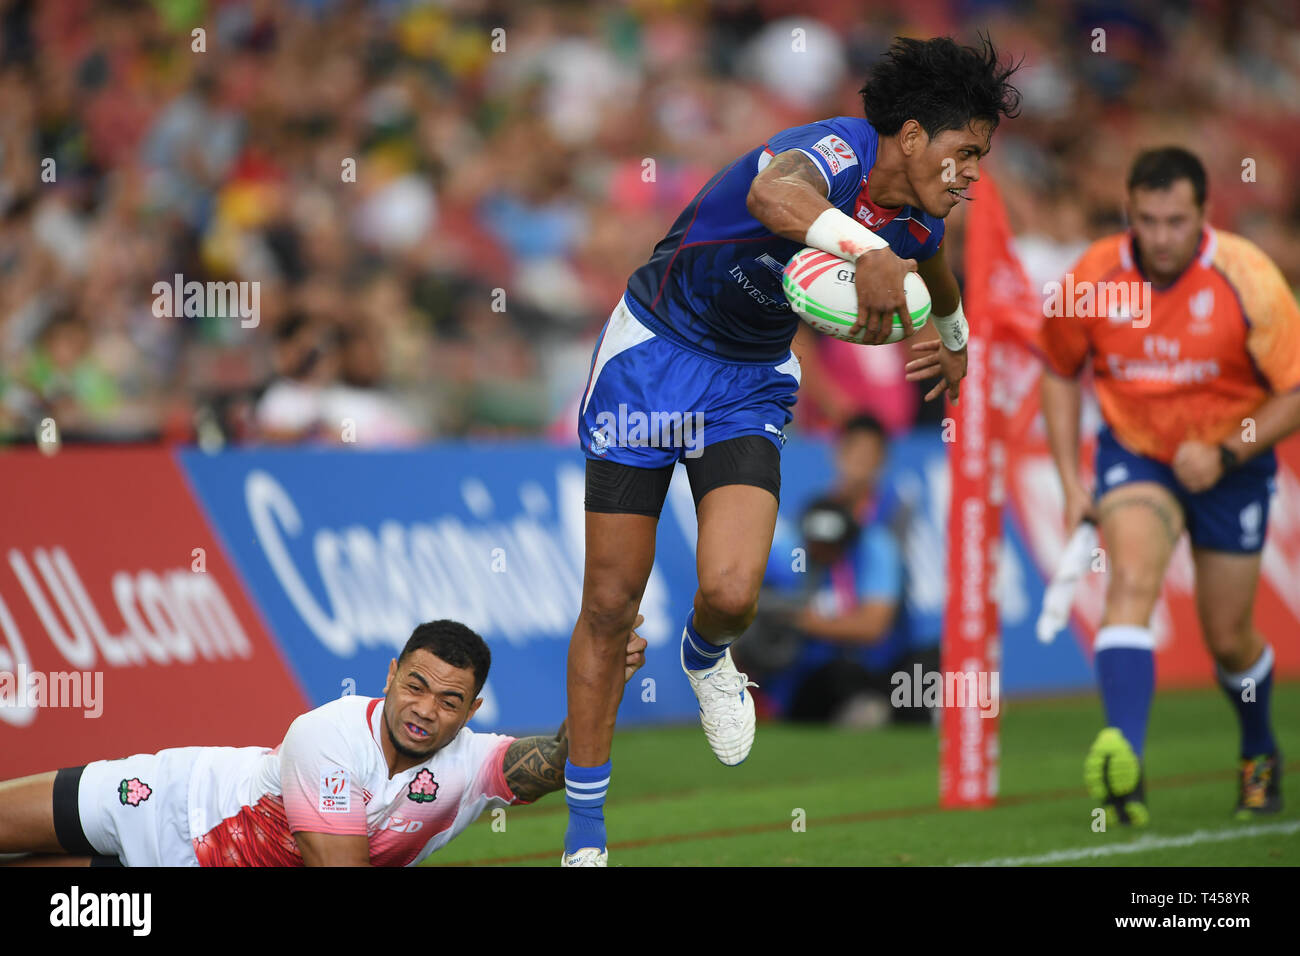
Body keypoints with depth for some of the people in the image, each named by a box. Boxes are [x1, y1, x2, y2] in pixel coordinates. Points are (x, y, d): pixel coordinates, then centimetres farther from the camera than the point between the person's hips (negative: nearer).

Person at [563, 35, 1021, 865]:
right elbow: (775, 193, -56)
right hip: (653, 353, -5)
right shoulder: (838, 150, -28)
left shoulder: (918, 221, -5)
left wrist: (953, 338, 40)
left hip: (751, 384, 5)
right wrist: (865, 251, -74)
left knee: (731, 592, -20)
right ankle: (585, 833, 12)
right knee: (610, 605, -1)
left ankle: (706, 654, 20)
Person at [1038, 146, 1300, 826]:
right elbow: (1060, 372, 5)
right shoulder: (1092, 279, -13)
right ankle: (1123, 763, -43)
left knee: (1228, 639, 7)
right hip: (1134, 452, 0)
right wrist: (1071, 482, -2)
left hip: (1229, 462, 0)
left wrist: (1225, 453, -24)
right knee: (1131, 581, -28)